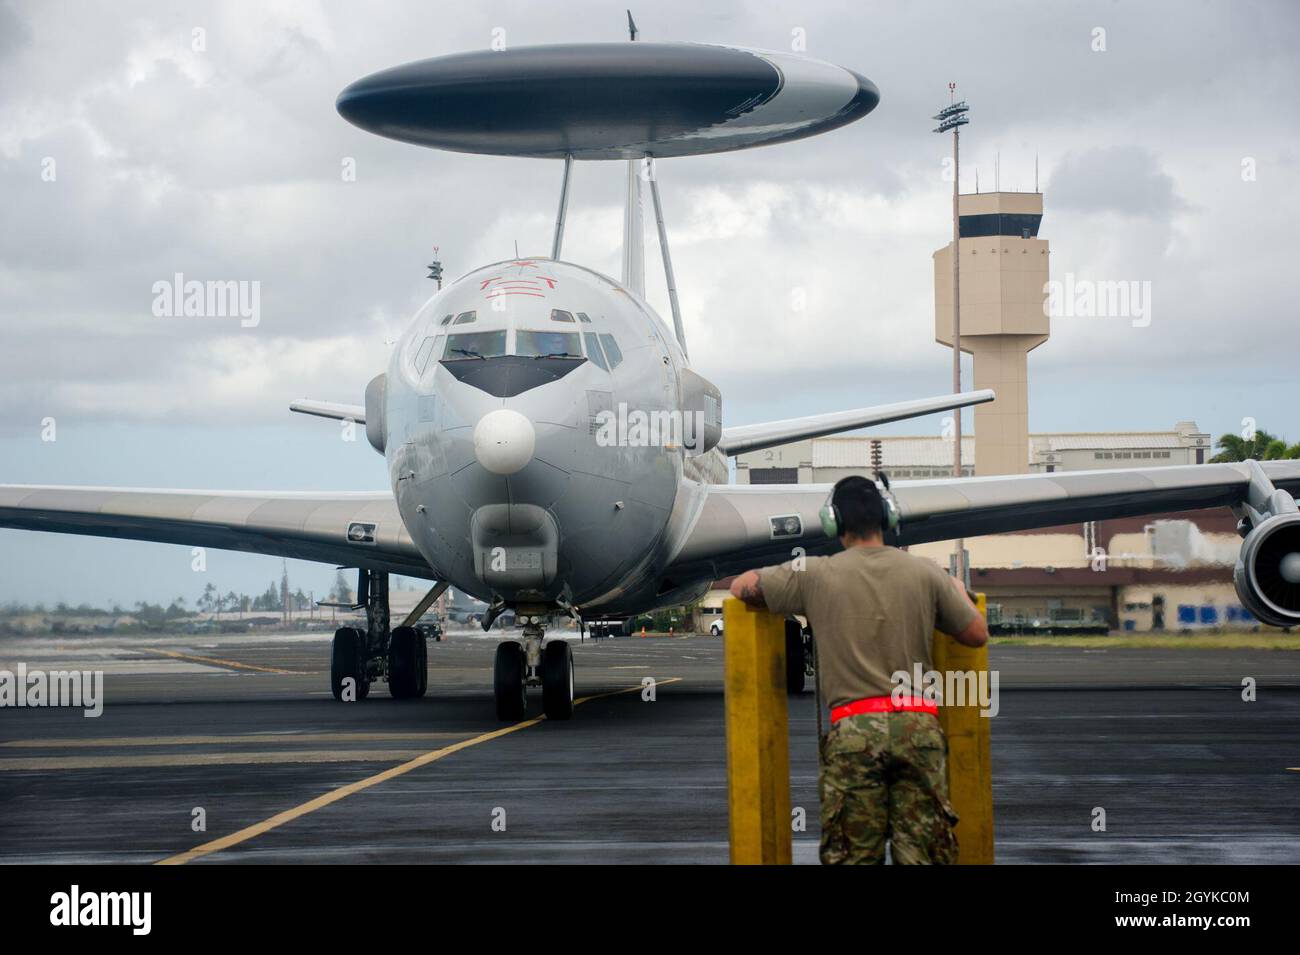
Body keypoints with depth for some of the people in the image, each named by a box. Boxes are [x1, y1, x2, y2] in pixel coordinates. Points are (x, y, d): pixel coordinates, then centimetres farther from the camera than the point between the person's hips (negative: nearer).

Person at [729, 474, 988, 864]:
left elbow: (741, 586, 12)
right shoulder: (925, 572, 7)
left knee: (854, 855, 2)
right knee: (922, 853, 3)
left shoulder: (815, 574, 2)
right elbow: (977, 635, 14)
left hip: (853, 730, -2)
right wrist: (958, 592, 34)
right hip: (919, 726, 2)